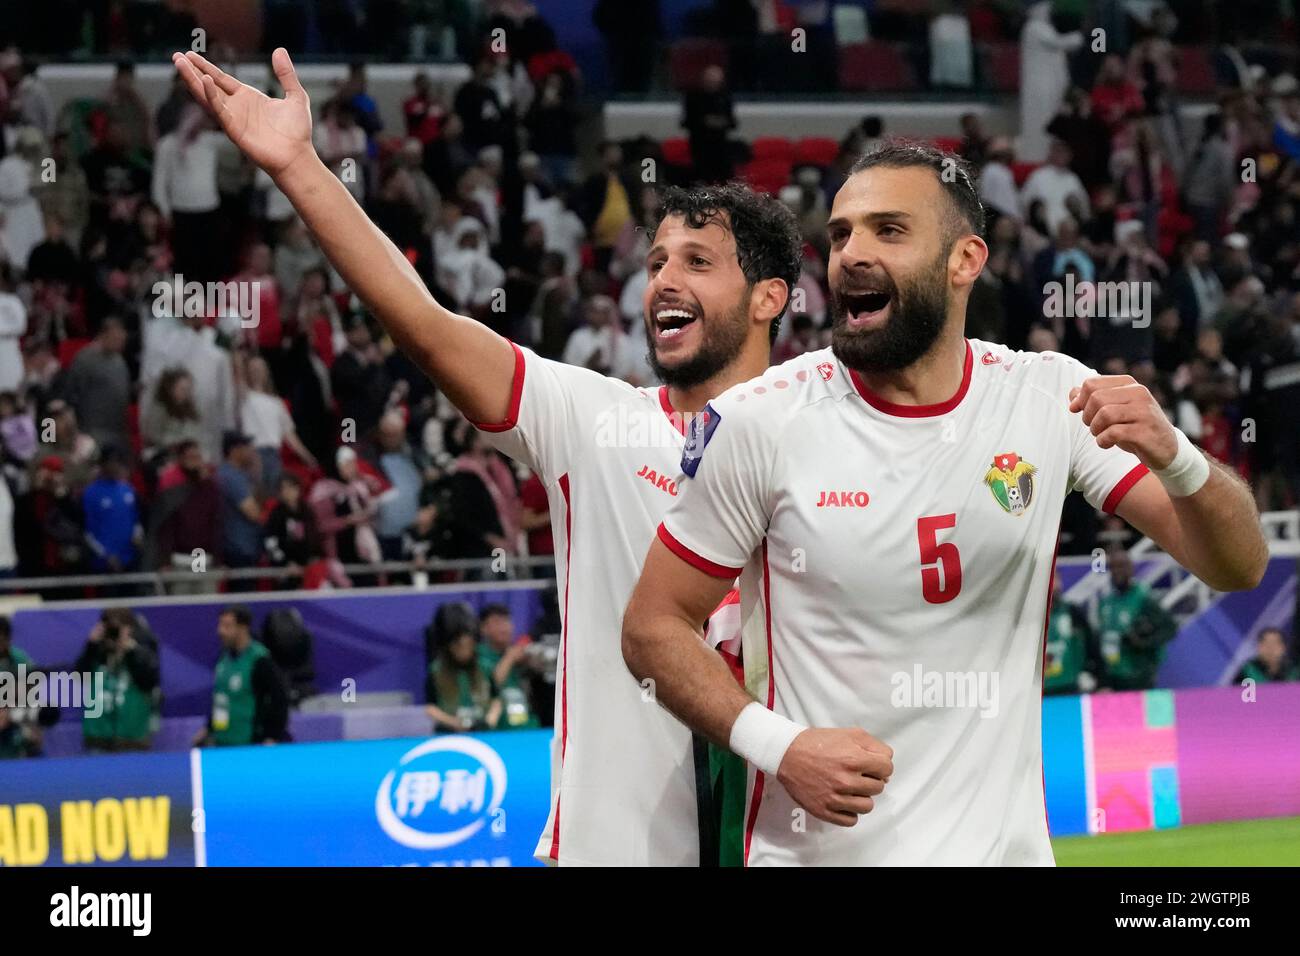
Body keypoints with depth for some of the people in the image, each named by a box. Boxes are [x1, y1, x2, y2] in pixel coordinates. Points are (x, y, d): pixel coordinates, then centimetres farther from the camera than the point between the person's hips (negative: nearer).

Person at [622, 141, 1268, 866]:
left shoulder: (1051, 397, -3)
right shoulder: (760, 421, -9)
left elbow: (1239, 567, -4)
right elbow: (654, 625, -2)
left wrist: (1173, 457, -25)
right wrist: (777, 745, -18)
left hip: (1003, 842, 2)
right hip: (813, 848, -2)